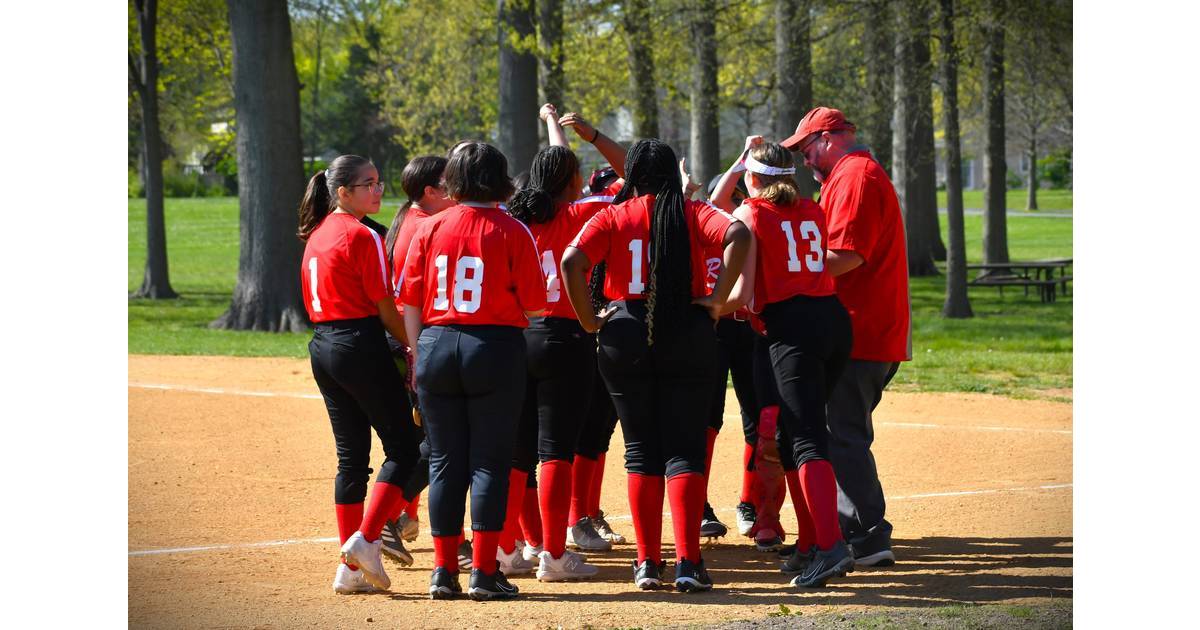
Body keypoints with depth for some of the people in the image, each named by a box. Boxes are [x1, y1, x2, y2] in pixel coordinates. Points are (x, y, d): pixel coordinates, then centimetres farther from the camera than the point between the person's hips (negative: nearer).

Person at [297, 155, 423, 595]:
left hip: (322, 347, 8)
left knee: (351, 454, 11)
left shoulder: (315, 235, 13)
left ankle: (350, 568, 9)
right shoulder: (362, 236, -12)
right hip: (361, 345, -8)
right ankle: (365, 540, -13)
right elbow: (386, 310, -11)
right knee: (403, 447, 0)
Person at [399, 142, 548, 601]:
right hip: (497, 348, -2)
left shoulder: (430, 228, 3)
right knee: (489, 462, 2)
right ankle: (484, 574, -1)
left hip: (436, 345, 3)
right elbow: (535, 306, -7)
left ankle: (444, 571, 9)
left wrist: (419, 353, 10)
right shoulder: (512, 231, -5)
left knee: (444, 463, 9)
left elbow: (410, 302, 2)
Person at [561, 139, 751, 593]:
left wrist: (588, 319, -4)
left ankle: (648, 563, 9)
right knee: (684, 449, 2)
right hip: (688, 333, 0)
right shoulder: (693, 214, 3)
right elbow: (738, 235, -16)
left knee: (641, 451, 10)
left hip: (625, 335, 0)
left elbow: (572, 260, -13)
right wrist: (718, 299, -11)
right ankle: (688, 563, -8)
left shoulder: (613, 217, 2)